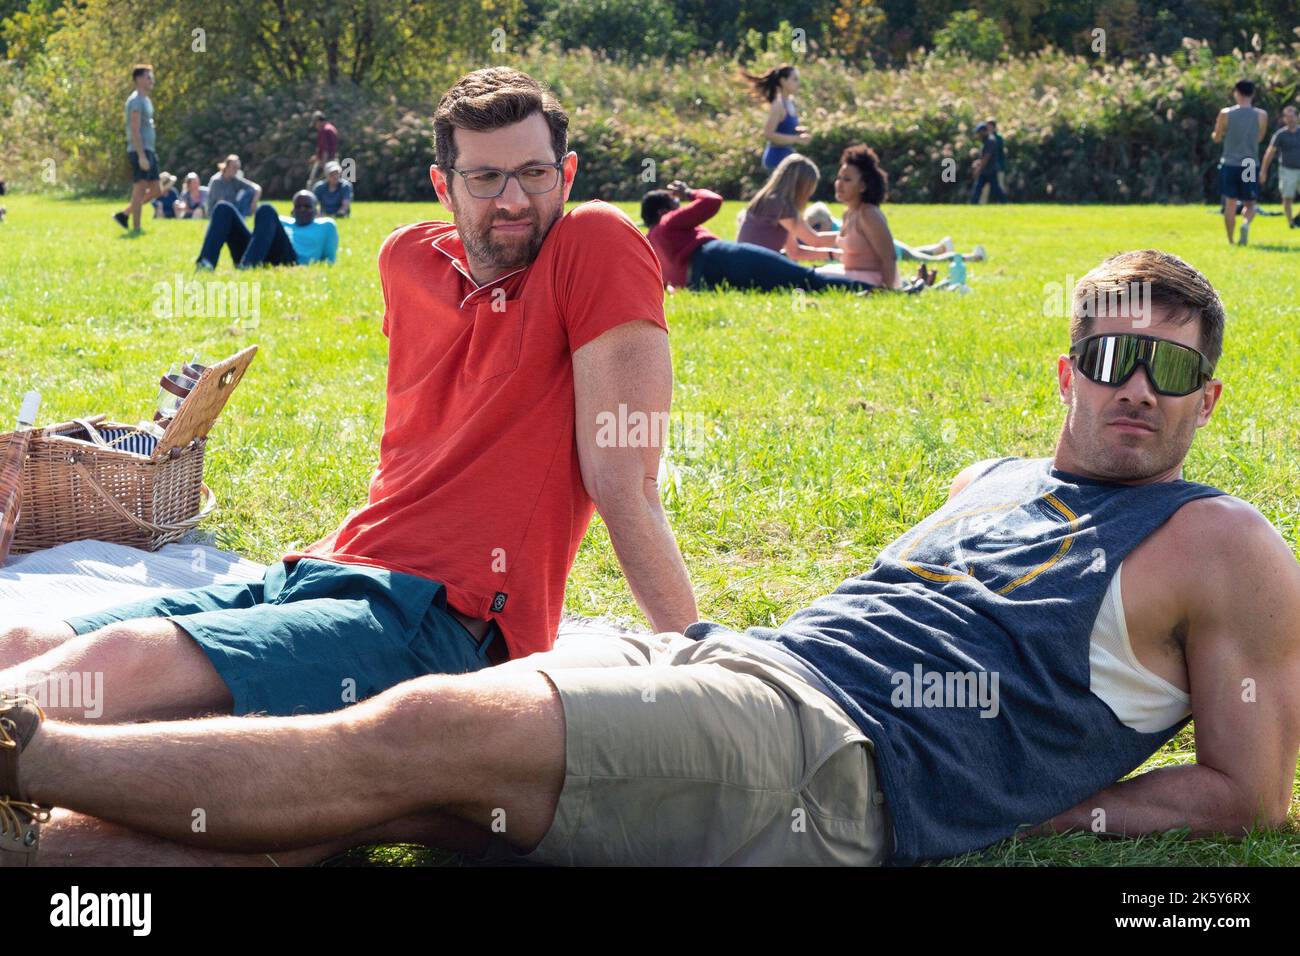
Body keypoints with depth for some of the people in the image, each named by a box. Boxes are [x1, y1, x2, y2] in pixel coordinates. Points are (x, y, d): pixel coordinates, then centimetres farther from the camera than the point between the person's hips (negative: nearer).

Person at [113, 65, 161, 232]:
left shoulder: (146, 100, 20)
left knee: (155, 191, 9)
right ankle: (136, 229, -5)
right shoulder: (135, 101, -11)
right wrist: (142, 155, -23)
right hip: (139, 151, -10)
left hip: (149, 151, 10)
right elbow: (135, 130, -18)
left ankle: (124, 214, 14)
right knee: (140, 189, -8)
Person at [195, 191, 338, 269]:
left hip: (288, 262, -5)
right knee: (224, 208, -8)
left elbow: (330, 260, 24)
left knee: (266, 210, -26)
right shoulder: (283, 222, 41)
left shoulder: (325, 226, 30)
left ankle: (247, 266, -51)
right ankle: (206, 264, -36)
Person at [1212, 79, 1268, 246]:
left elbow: (1217, 138, 5)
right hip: (1250, 165, 0)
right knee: (1250, 204, 10)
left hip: (1229, 164, 0)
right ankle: (1246, 224, -21)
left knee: (1230, 203, 9)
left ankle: (1230, 240, 8)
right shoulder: (1261, 115, -3)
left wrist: (1216, 130, 27)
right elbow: (1260, 138, 10)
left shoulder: (1225, 113, -5)